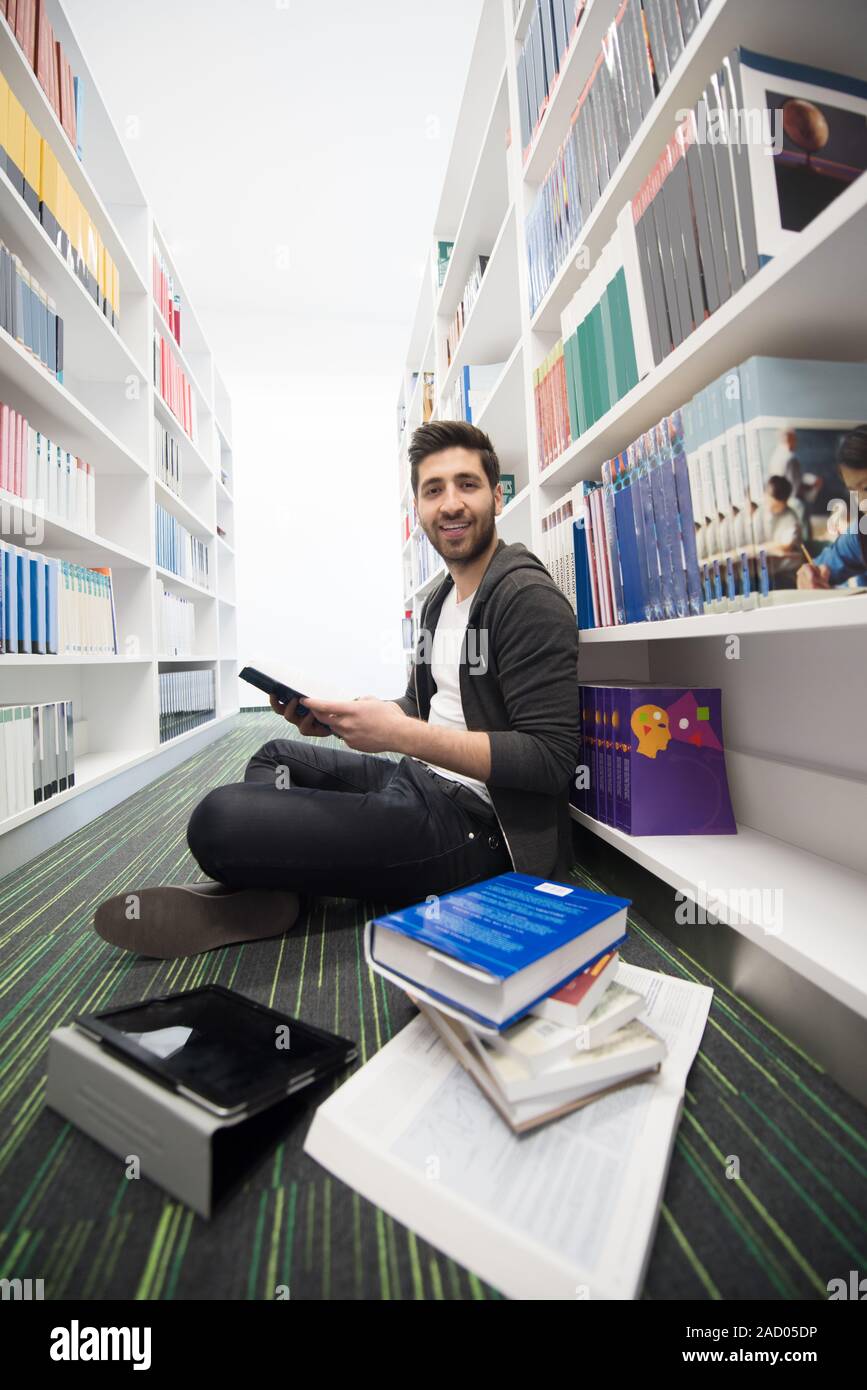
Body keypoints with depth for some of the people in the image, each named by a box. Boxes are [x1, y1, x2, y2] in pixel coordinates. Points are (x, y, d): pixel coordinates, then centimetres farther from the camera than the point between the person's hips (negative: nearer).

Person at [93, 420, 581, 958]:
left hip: (472, 822, -10)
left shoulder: (528, 597, -15)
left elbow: (550, 758, -21)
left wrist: (400, 734, -26)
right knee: (276, 757, 23)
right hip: (423, 781, 10)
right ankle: (257, 891, 0)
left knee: (218, 819, -27)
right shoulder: (440, 599, 16)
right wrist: (336, 717, 1)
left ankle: (258, 895, 5)